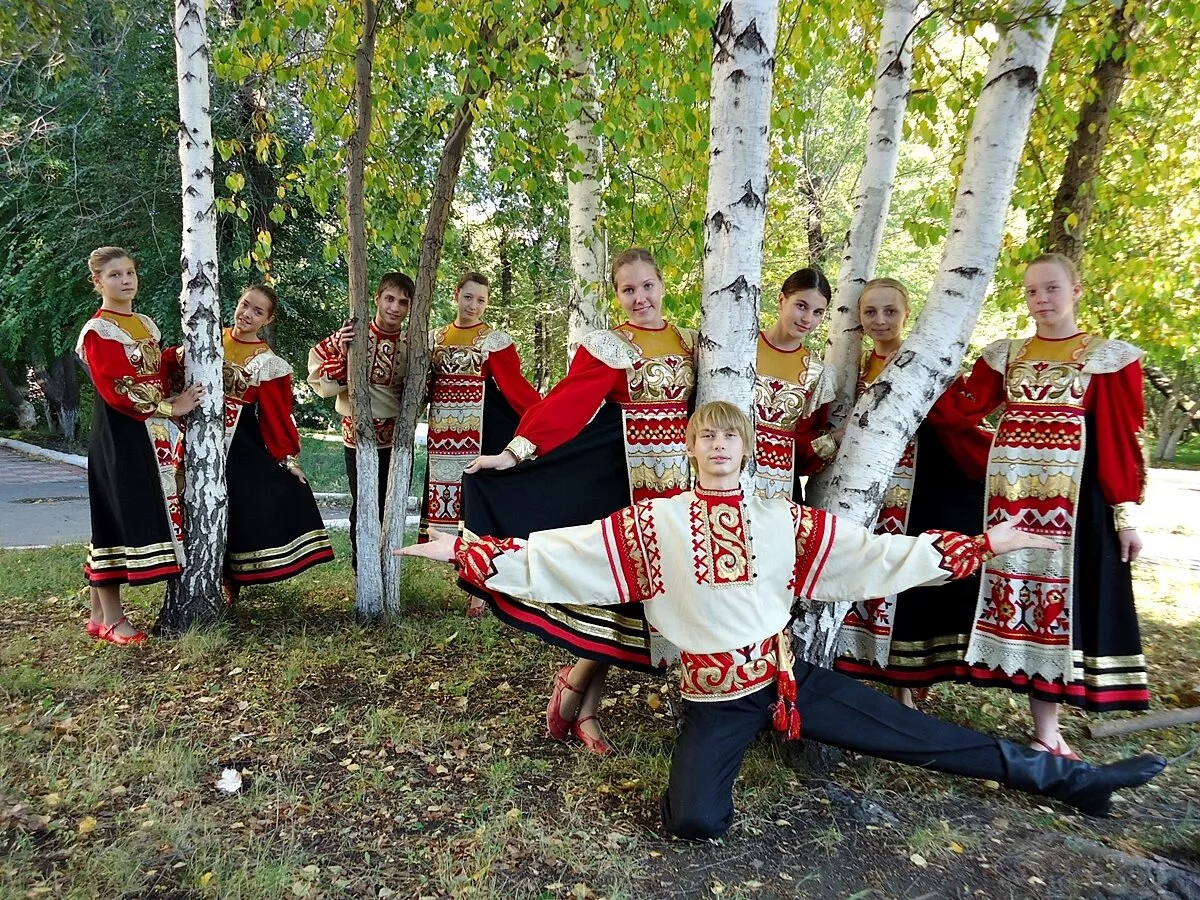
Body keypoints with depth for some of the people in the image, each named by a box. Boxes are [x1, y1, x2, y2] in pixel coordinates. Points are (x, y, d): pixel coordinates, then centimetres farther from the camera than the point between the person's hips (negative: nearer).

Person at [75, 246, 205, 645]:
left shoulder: (147, 324, 16)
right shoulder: (96, 332, -8)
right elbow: (115, 392, -16)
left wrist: (178, 402, 2)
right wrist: (170, 408, -12)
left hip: (153, 435, 8)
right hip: (119, 436, -7)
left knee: (147, 516, 7)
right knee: (117, 518, -4)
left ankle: (101, 611, 18)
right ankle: (110, 617, 5)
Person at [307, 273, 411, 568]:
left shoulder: (410, 345, 2)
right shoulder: (352, 335, -8)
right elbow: (319, 380, -8)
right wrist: (342, 354, -23)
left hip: (395, 436, 3)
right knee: (363, 504, 4)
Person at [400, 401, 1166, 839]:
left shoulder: (784, 519, -2)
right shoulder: (653, 522, -6)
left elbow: (878, 554, 0)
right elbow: (558, 552, -10)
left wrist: (982, 546, -5)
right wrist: (469, 553, -18)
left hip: (789, 675, 1)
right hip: (715, 698, -1)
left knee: (919, 736, 2)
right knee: (694, 821, -18)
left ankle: (1061, 778, 19)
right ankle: (720, 772, 16)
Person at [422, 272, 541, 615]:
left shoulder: (495, 340, -1)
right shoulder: (435, 338, 15)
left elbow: (513, 384, -5)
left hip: (481, 431, -5)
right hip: (444, 434, 5)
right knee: (447, 492, 3)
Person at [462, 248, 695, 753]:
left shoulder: (690, 343, 11)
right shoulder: (607, 347, -5)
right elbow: (565, 405, -15)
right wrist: (515, 451, -26)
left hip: (678, 483, 5)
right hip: (627, 483, -5)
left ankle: (584, 710, 20)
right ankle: (576, 688, 18)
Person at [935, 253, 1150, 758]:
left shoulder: (1109, 357, 4)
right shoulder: (1004, 356, 13)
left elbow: (1121, 441, 0)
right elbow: (964, 407, -1)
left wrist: (1125, 512, -4)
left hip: (1074, 496, -3)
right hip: (1010, 493, 3)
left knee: (1061, 592, 0)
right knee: (1016, 592, 4)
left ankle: (1046, 730, 13)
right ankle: (1045, 731, 17)